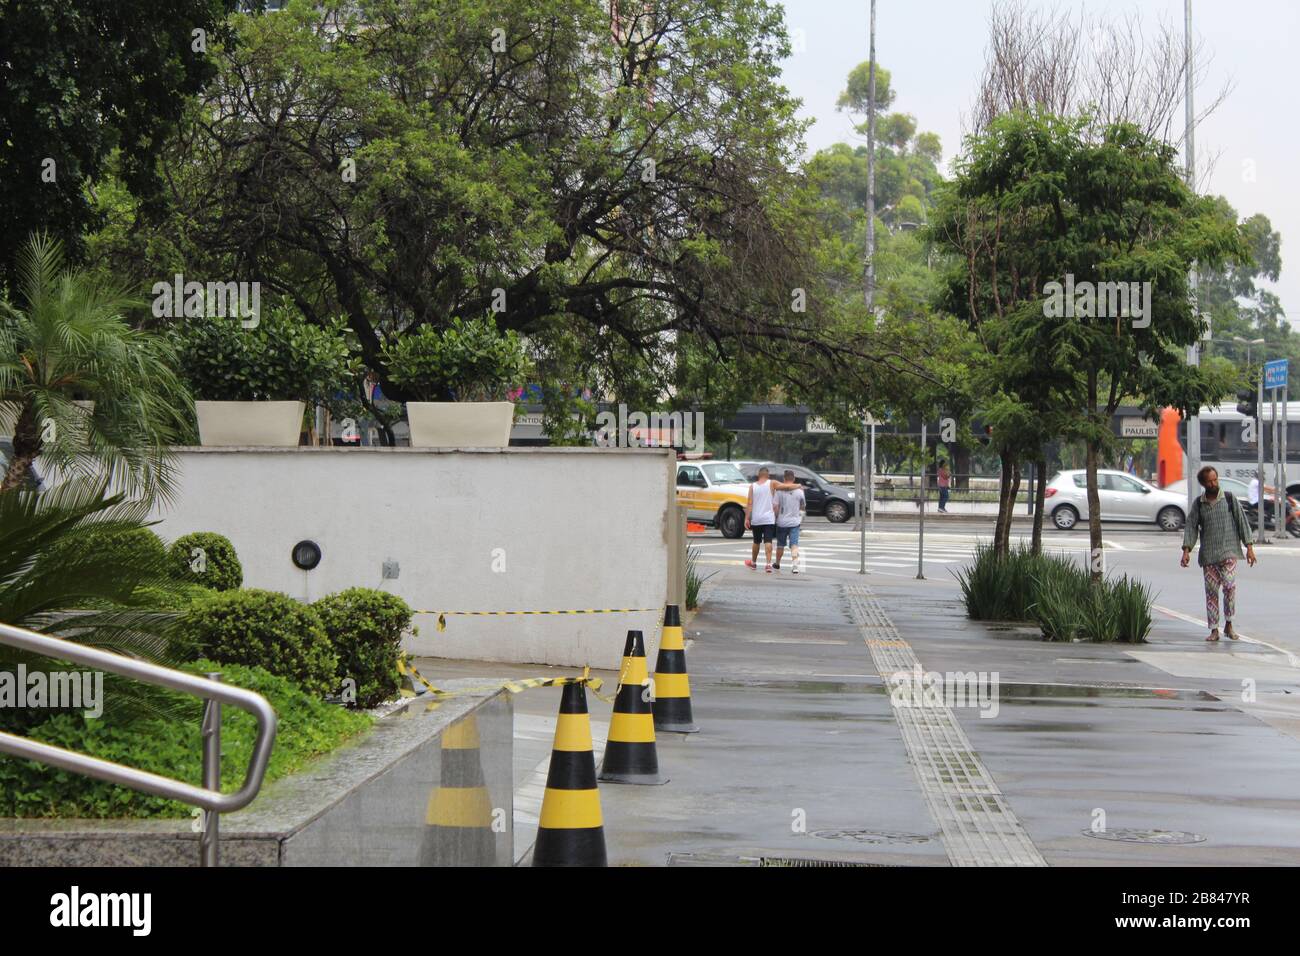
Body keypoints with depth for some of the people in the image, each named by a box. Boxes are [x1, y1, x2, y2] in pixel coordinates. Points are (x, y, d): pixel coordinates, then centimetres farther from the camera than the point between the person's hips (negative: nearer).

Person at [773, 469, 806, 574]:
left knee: (780, 545, 15)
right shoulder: (799, 491, -3)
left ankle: (777, 564, 32)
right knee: (794, 544, -4)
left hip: (782, 522, 0)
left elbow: (776, 507, -10)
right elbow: (803, 507, 9)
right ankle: (795, 564, -23)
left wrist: (776, 517, 5)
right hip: (795, 522, 0)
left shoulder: (779, 491, -8)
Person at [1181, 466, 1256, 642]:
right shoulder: (1198, 504, 8)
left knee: (1229, 585, -18)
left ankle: (1228, 624, -5)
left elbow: (1242, 521, 4)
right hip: (1208, 554, 2)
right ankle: (1214, 630, 6)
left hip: (1228, 551, -2)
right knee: (1211, 591, 1)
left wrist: (1249, 547, 0)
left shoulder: (1229, 499, 3)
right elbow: (1191, 527, 7)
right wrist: (1186, 550, -5)